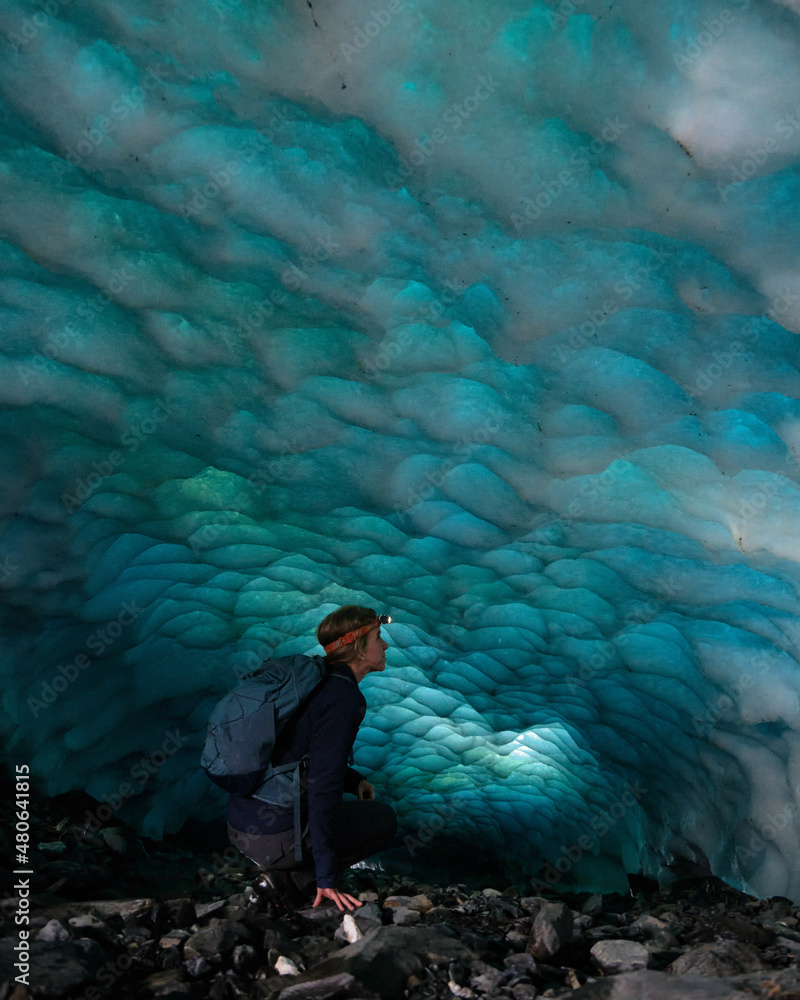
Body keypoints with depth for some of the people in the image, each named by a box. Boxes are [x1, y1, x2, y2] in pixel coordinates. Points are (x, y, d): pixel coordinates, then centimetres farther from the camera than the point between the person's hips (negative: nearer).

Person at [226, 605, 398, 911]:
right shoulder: (344, 697, -18)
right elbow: (323, 786, -22)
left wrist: (354, 779, 16)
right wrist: (327, 877, -17)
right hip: (275, 836, -8)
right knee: (383, 818, 10)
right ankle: (297, 874, 0)